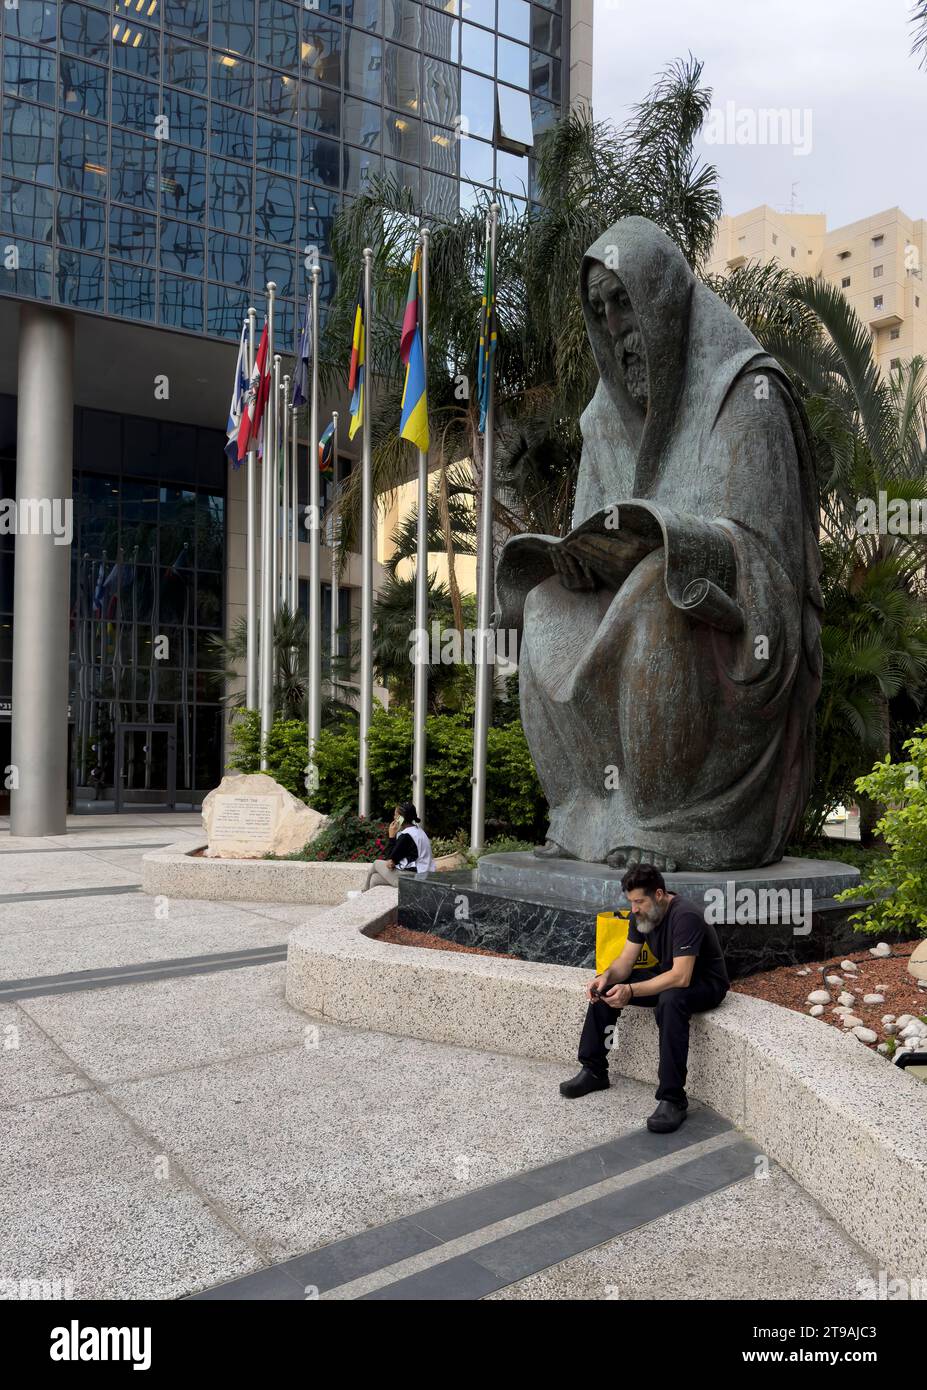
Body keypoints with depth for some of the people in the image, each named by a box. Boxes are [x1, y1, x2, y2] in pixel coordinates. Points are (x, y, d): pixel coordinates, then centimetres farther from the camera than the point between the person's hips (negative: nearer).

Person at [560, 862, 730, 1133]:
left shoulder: (685, 916, -31)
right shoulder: (641, 914, -5)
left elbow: (681, 977, -37)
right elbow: (626, 960, -2)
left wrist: (631, 991, -41)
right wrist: (607, 977, -24)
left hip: (704, 982, -8)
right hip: (666, 974, 8)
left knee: (670, 1001, -40)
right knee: (604, 989, -4)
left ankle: (673, 1099, -33)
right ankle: (594, 1071, 7)